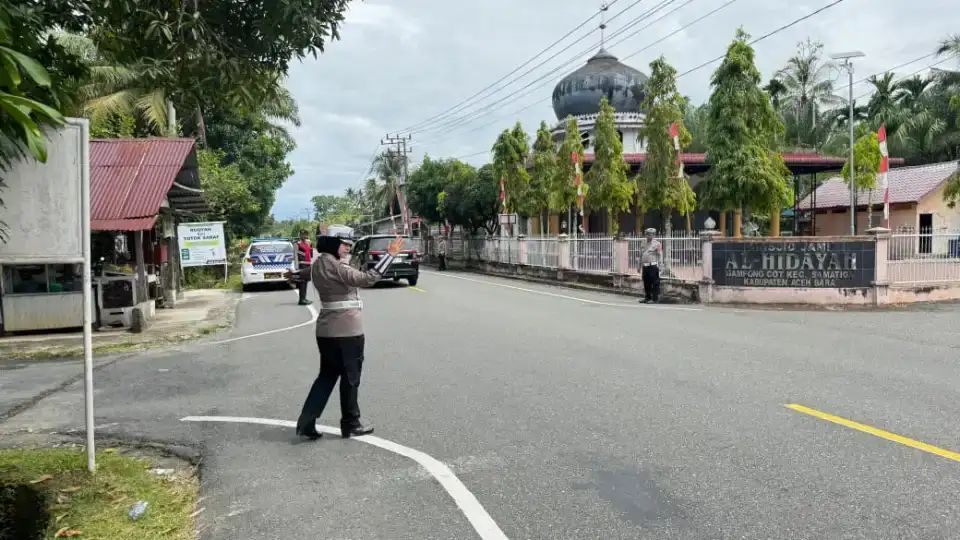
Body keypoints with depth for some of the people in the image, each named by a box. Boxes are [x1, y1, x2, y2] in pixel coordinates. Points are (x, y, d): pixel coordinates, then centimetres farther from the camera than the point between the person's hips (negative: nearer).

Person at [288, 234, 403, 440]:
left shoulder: (318, 265, 9)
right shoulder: (336, 267, -17)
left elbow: (304, 274, 31)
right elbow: (367, 279, -27)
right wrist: (390, 255, -26)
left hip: (326, 330, 8)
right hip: (346, 330, -8)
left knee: (327, 375, 15)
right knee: (350, 378, 5)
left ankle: (306, 422, 11)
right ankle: (350, 425, 17)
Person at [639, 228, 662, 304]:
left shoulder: (657, 244, -1)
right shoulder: (643, 243, 17)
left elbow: (660, 255, -5)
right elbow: (641, 255, 22)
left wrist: (659, 266, -12)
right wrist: (640, 266, 20)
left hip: (653, 266, -6)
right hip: (645, 266, 6)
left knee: (654, 283, -5)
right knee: (646, 283, 10)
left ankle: (654, 299, -2)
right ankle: (647, 297, 20)